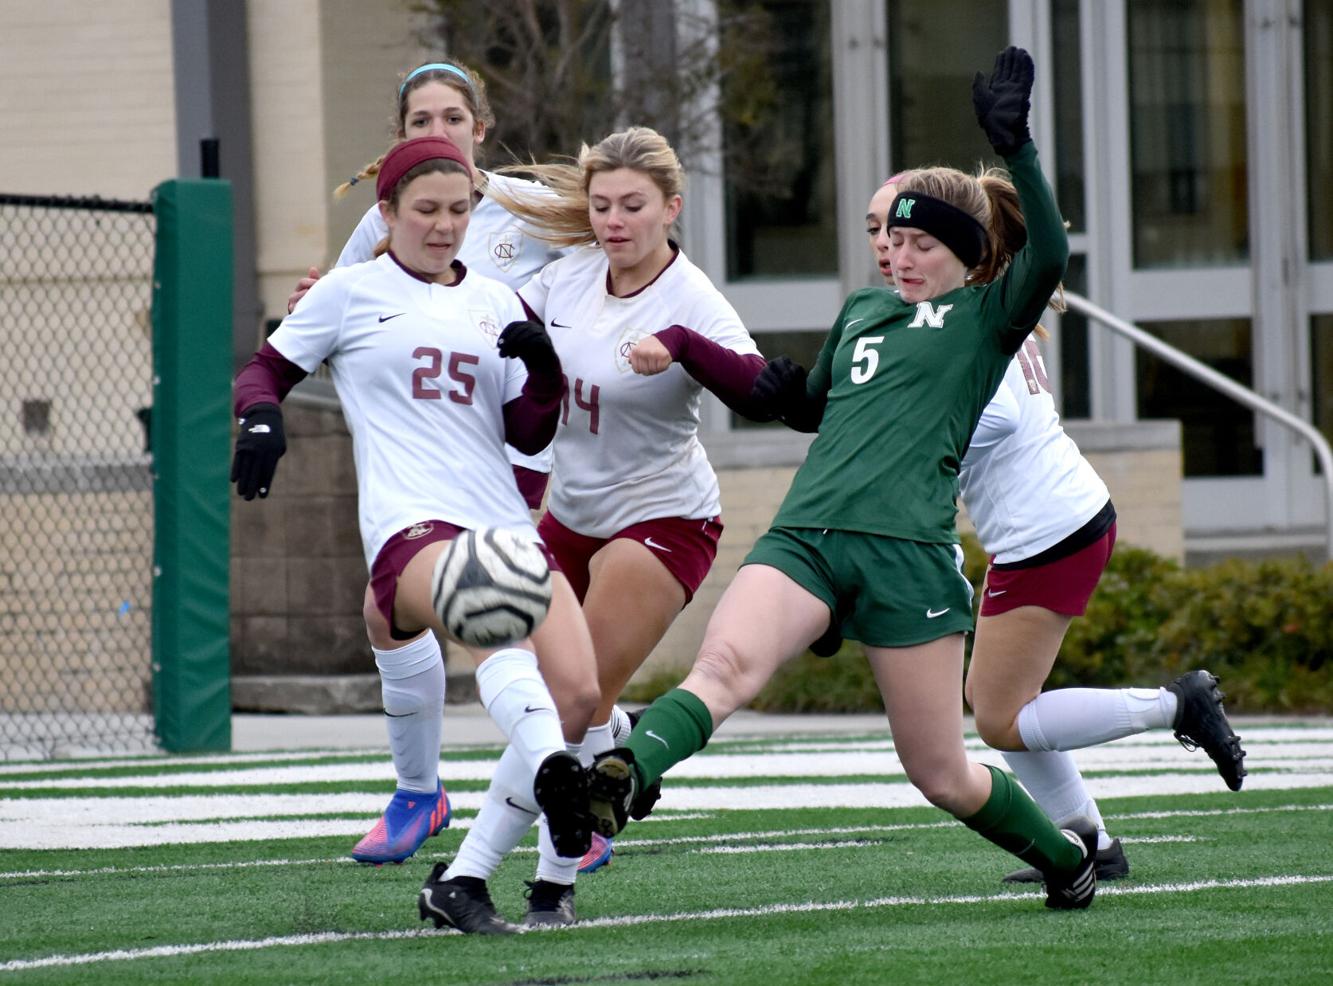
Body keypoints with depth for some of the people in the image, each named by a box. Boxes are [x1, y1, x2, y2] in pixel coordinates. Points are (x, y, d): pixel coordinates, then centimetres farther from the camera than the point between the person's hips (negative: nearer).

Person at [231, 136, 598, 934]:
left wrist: (544, 368, -1)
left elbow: (529, 433, 18)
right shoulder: (351, 292, 11)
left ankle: (464, 879, -3)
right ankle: (552, 774, -68)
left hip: (505, 527, 6)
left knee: (579, 691, -13)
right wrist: (261, 415, -4)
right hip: (411, 525, -5)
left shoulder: (495, 303, 20)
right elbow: (267, 370, 18)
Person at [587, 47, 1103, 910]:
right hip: (802, 538, 4)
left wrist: (1015, 147, -21)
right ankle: (618, 780, -52)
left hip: (909, 554, -4)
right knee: (725, 661, -28)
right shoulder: (862, 312, 25)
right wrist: (785, 396, 16)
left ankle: (1065, 854, 30)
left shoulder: (986, 318, 7)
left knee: (940, 774, 4)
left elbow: (1050, 257, -13)